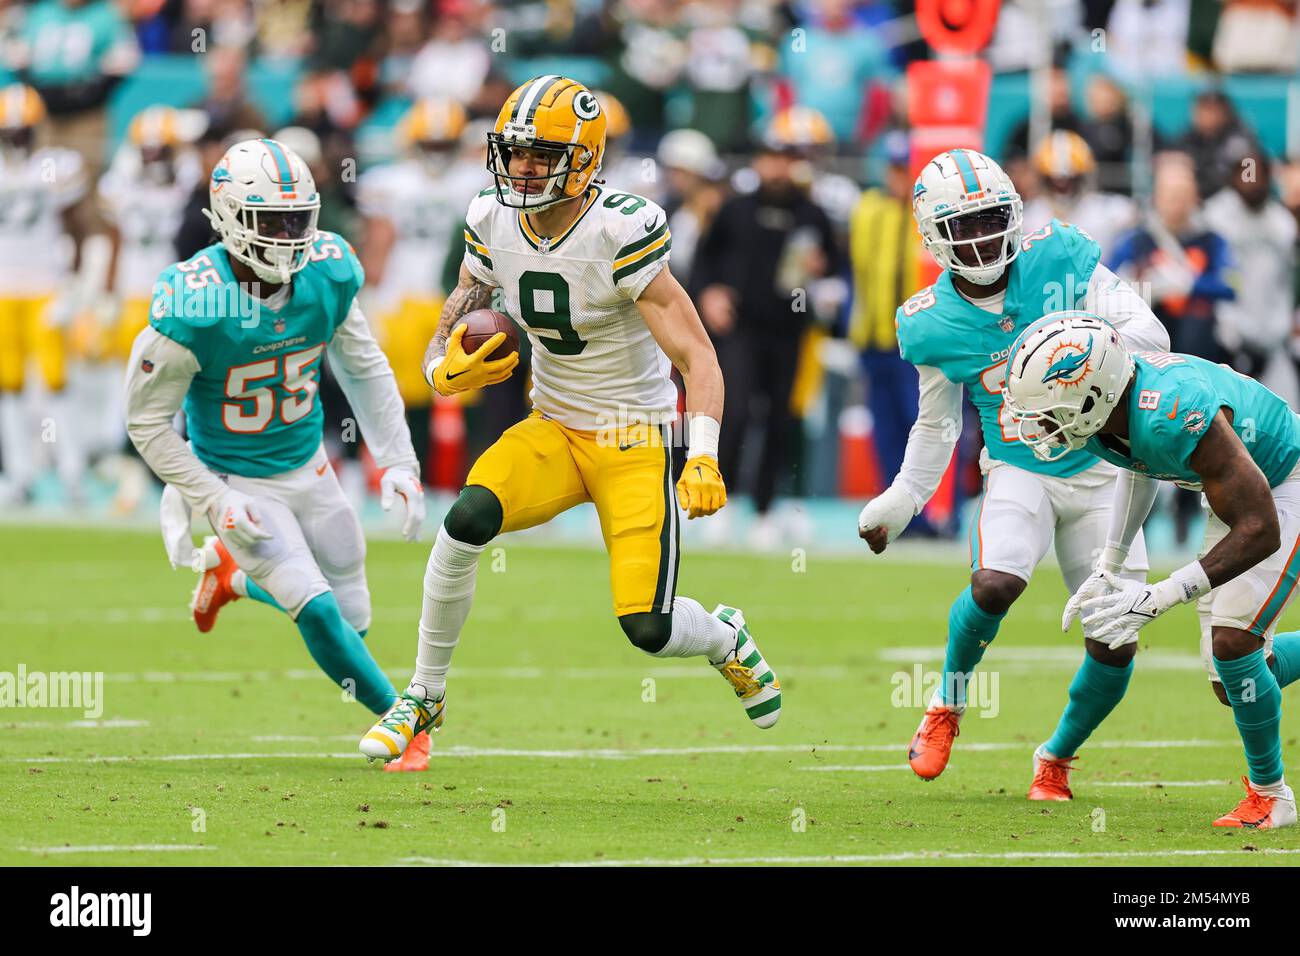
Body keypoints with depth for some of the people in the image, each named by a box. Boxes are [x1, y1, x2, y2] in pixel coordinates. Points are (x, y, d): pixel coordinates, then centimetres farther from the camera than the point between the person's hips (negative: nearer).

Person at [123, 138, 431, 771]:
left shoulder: (327, 275, -13)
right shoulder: (193, 306, -28)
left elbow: (365, 370, 5)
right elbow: (147, 421, -17)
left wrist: (397, 462, 0)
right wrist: (215, 503, -19)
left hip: (307, 468, 5)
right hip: (234, 479, -5)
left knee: (351, 620, 12)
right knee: (318, 614, -17)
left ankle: (232, 575, 37)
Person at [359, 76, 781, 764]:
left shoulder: (620, 233, -22)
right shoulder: (492, 225, -4)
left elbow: (696, 357, -23)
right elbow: (448, 336, 7)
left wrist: (703, 459, -37)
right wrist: (449, 371, -18)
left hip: (634, 436, -4)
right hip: (552, 427, 4)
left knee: (647, 629, -13)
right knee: (468, 520, -26)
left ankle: (726, 639, 25)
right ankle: (425, 694, -8)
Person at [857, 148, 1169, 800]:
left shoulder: (1058, 256, -10)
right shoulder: (931, 324, -6)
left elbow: (1150, 333, -11)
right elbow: (937, 423, 12)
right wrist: (902, 500, 13)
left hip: (1097, 469, 1)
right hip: (1018, 471, -1)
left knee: (1114, 645, -5)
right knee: (994, 586, -30)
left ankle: (1057, 757, 22)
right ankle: (948, 703, -1)